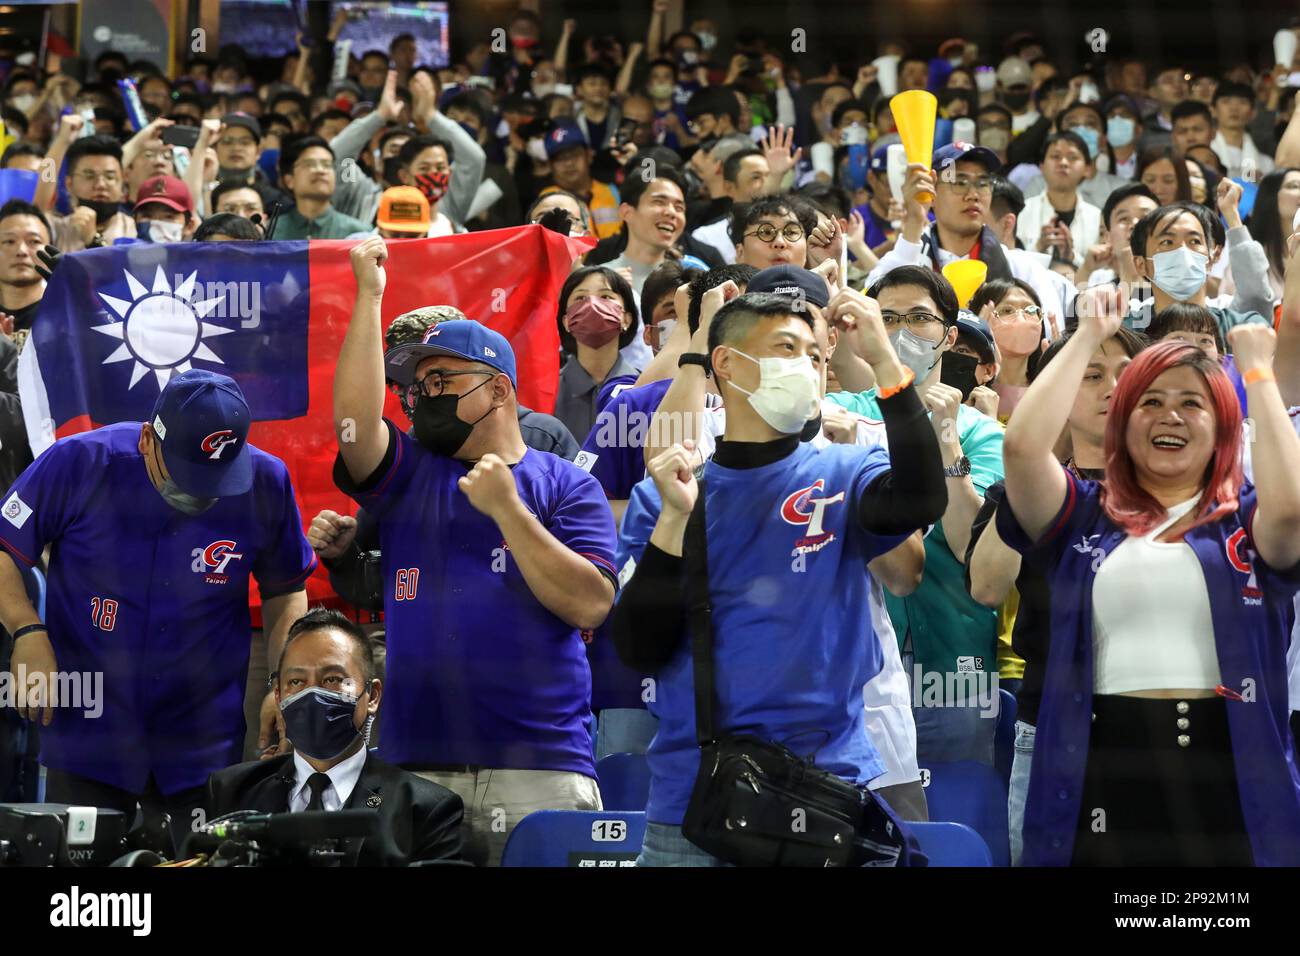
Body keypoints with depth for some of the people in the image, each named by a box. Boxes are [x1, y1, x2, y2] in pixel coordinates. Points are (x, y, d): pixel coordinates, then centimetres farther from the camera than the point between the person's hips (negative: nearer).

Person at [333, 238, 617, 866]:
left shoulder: (565, 486, 9)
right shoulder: (407, 474, 17)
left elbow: (590, 606, -4)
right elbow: (354, 420, -4)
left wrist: (507, 508, -9)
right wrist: (369, 296, -4)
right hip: (415, 767, 2)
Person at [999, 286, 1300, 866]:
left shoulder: (1249, 520, 9)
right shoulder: (1085, 518, 11)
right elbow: (1023, 446, -6)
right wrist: (1088, 338, 3)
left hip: (1227, 773, -1)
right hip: (1103, 772, 1)